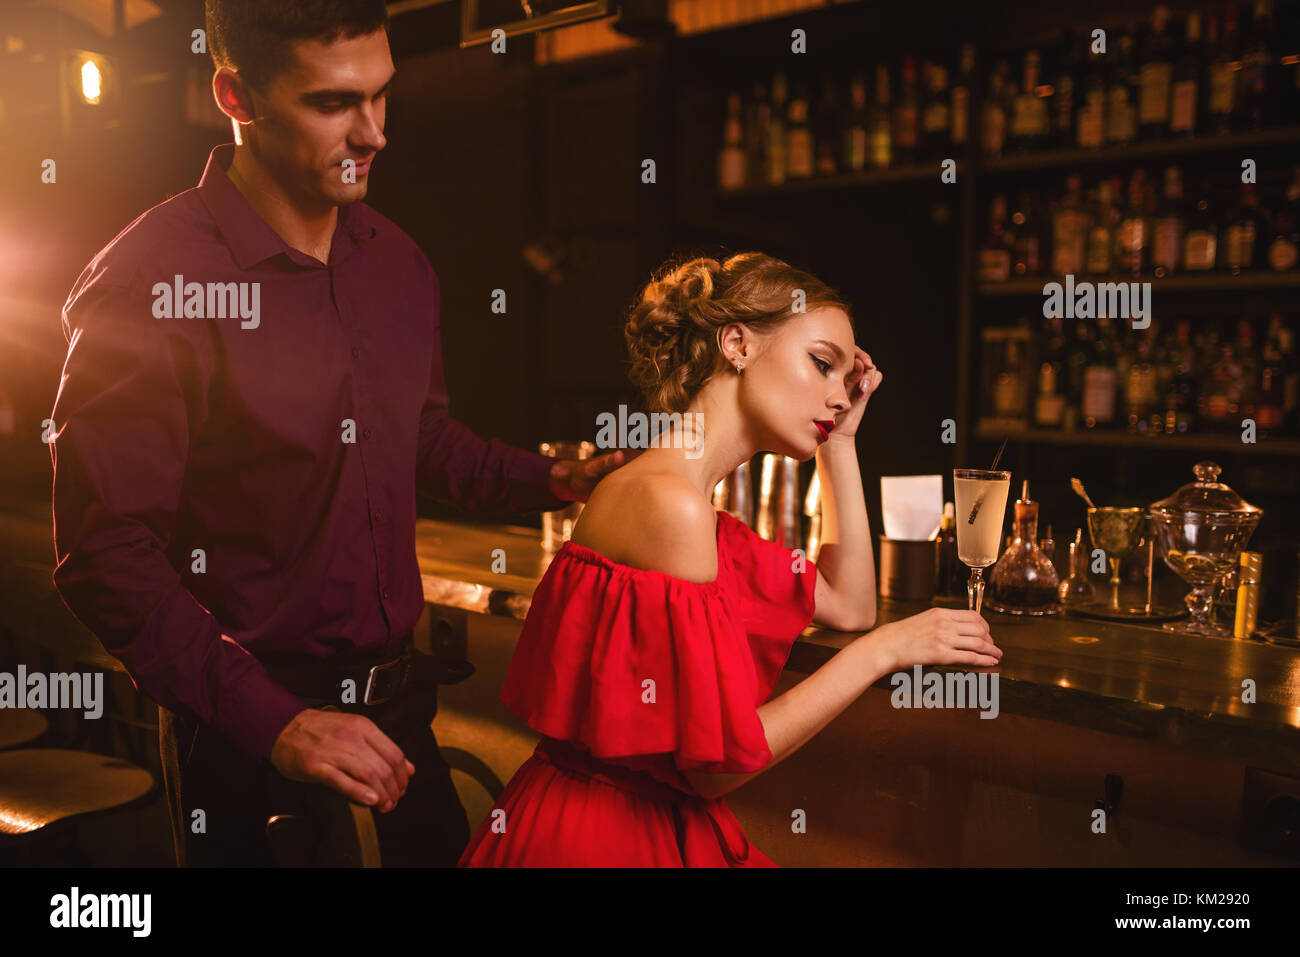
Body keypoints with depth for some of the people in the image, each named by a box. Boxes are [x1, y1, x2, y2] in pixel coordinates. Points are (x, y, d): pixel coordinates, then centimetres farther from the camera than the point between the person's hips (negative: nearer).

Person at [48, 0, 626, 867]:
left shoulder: (398, 263, 2)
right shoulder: (151, 282, -18)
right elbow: (109, 555, -20)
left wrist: (554, 480, -1)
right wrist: (271, 720, -27)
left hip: (394, 690, 6)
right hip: (240, 723, -5)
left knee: (442, 846, 20)